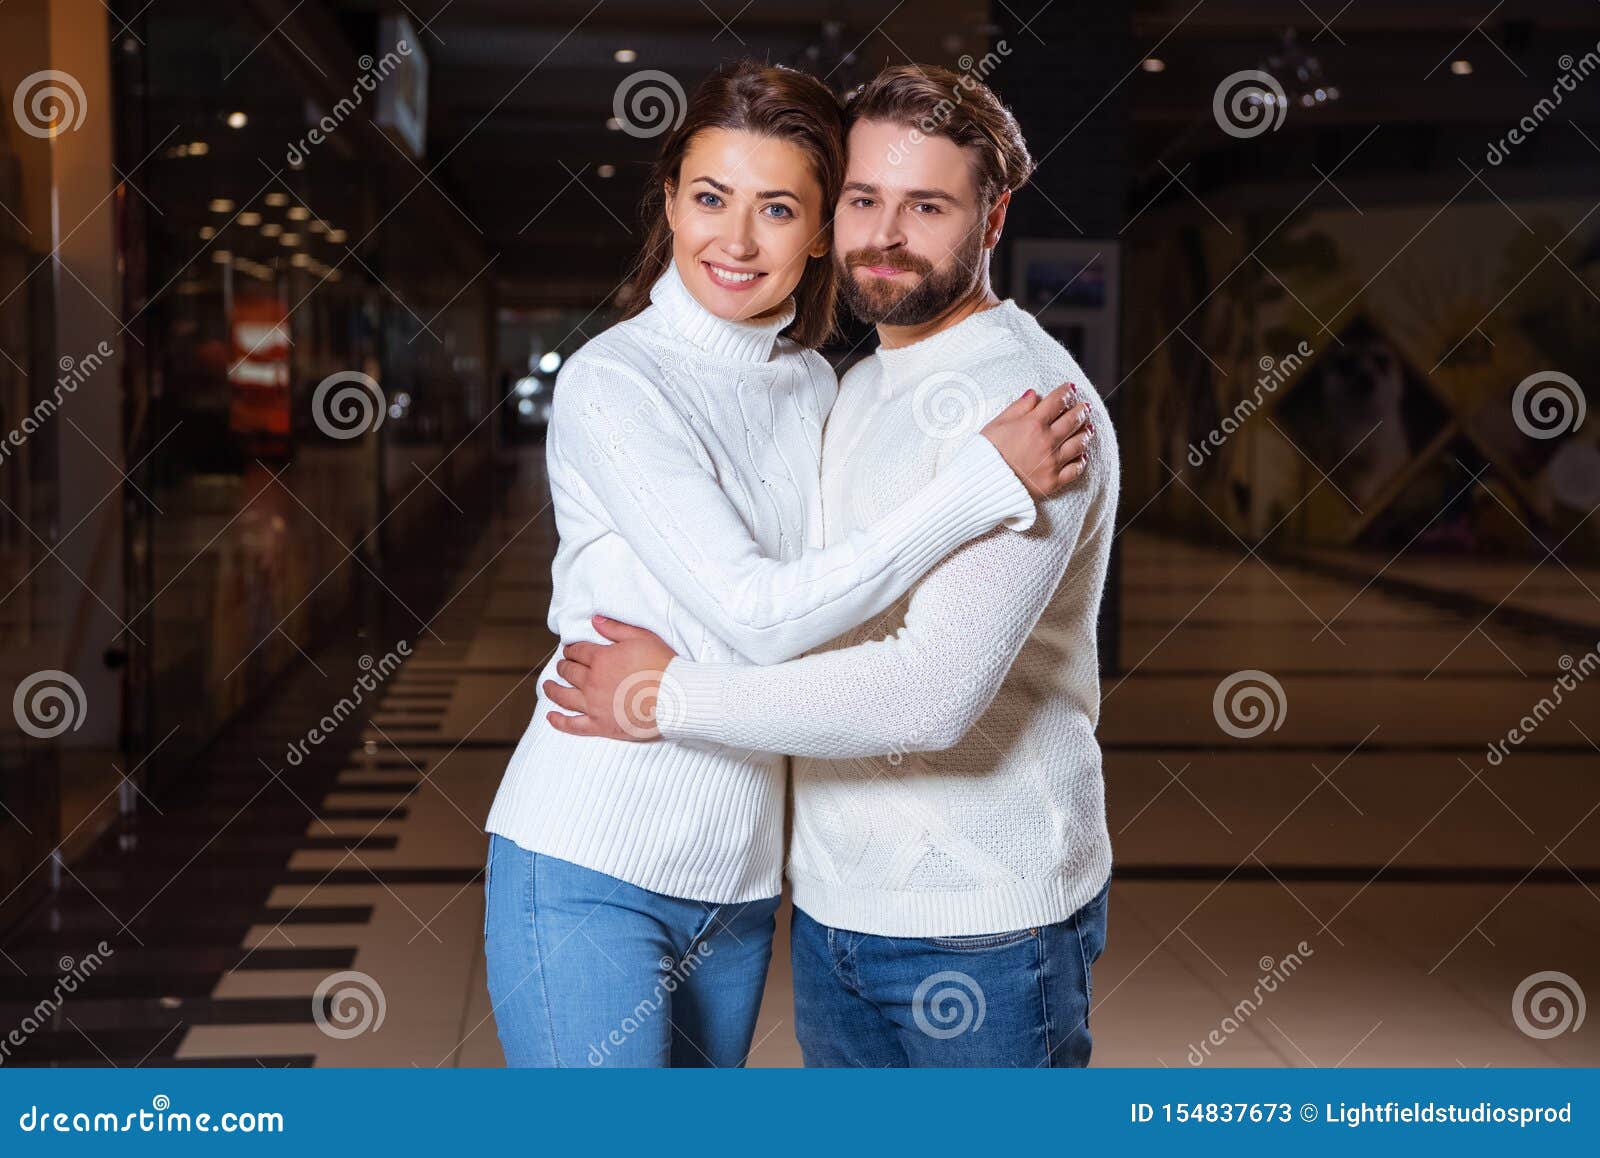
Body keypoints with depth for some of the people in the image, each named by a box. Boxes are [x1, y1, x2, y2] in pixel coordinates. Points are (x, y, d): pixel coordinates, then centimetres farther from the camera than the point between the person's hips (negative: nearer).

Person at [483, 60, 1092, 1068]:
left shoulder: (814, 385, 8)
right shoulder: (612, 385, -13)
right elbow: (756, 614, -21)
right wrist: (985, 481, -19)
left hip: (741, 877, 6)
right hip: (589, 871, -6)